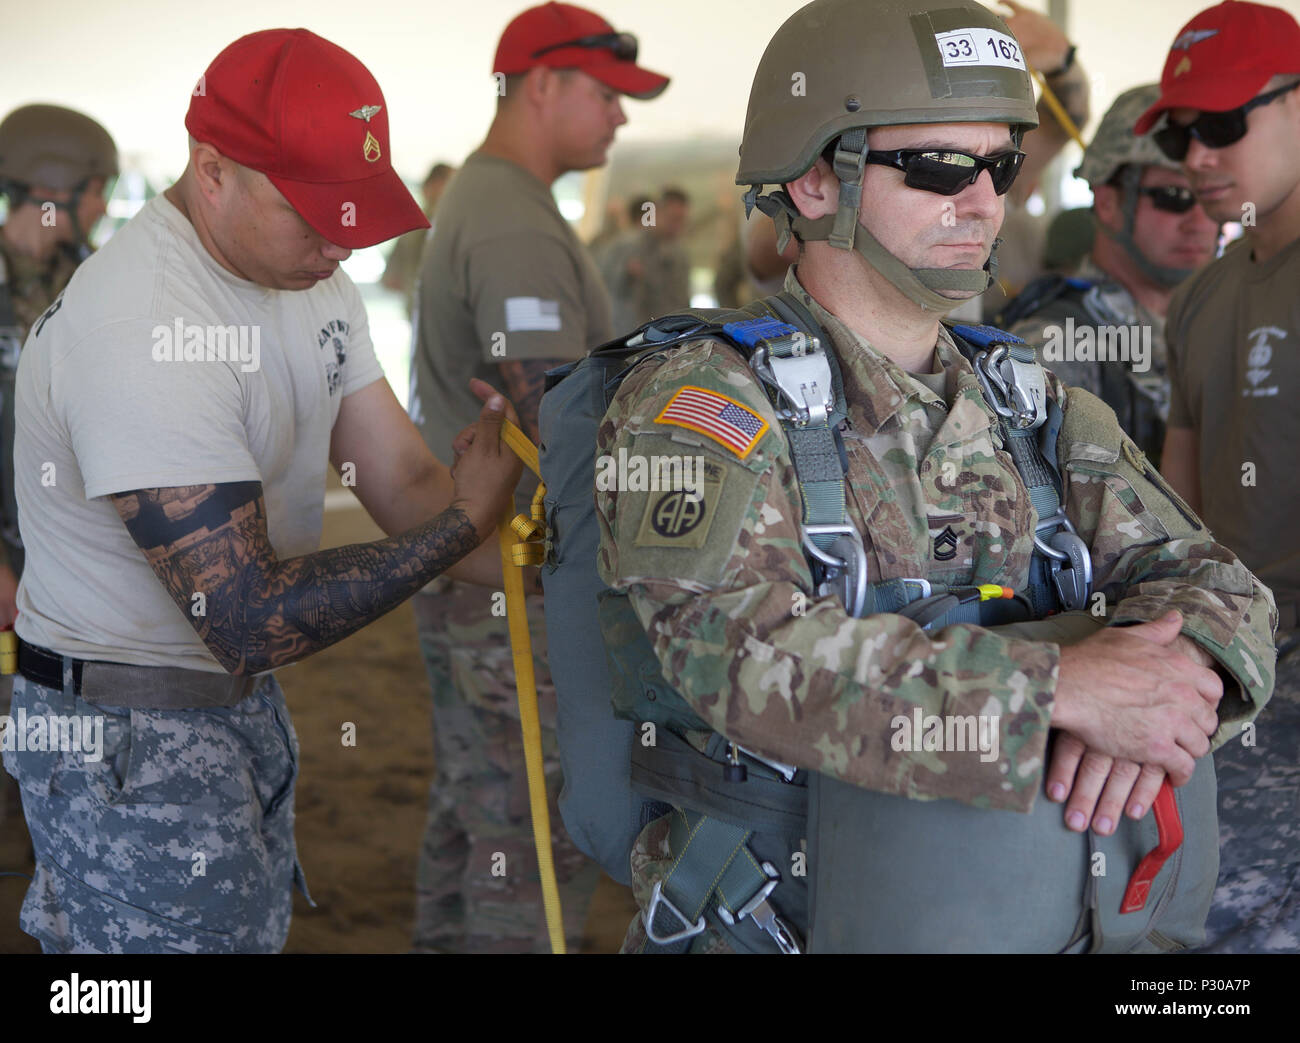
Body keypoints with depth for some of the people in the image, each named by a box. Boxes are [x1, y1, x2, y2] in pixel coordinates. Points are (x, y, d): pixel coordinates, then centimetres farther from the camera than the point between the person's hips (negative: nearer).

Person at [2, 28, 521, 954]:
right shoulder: (144, 330, -29)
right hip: (132, 737, -9)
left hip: (245, 700, 9)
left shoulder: (310, 273, 1)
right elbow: (250, 622, -30)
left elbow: (405, 480, -1)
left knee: (257, 930, 21)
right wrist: (466, 521, -25)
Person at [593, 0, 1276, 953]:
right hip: (772, 925, -5)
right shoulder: (699, 402, -6)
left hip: (1037, 923, 5)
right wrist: (1064, 686, -24)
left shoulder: (1040, 413, 13)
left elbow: (1210, 586, 6)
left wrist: (1164, 681, -17)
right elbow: (749, 649, -21)